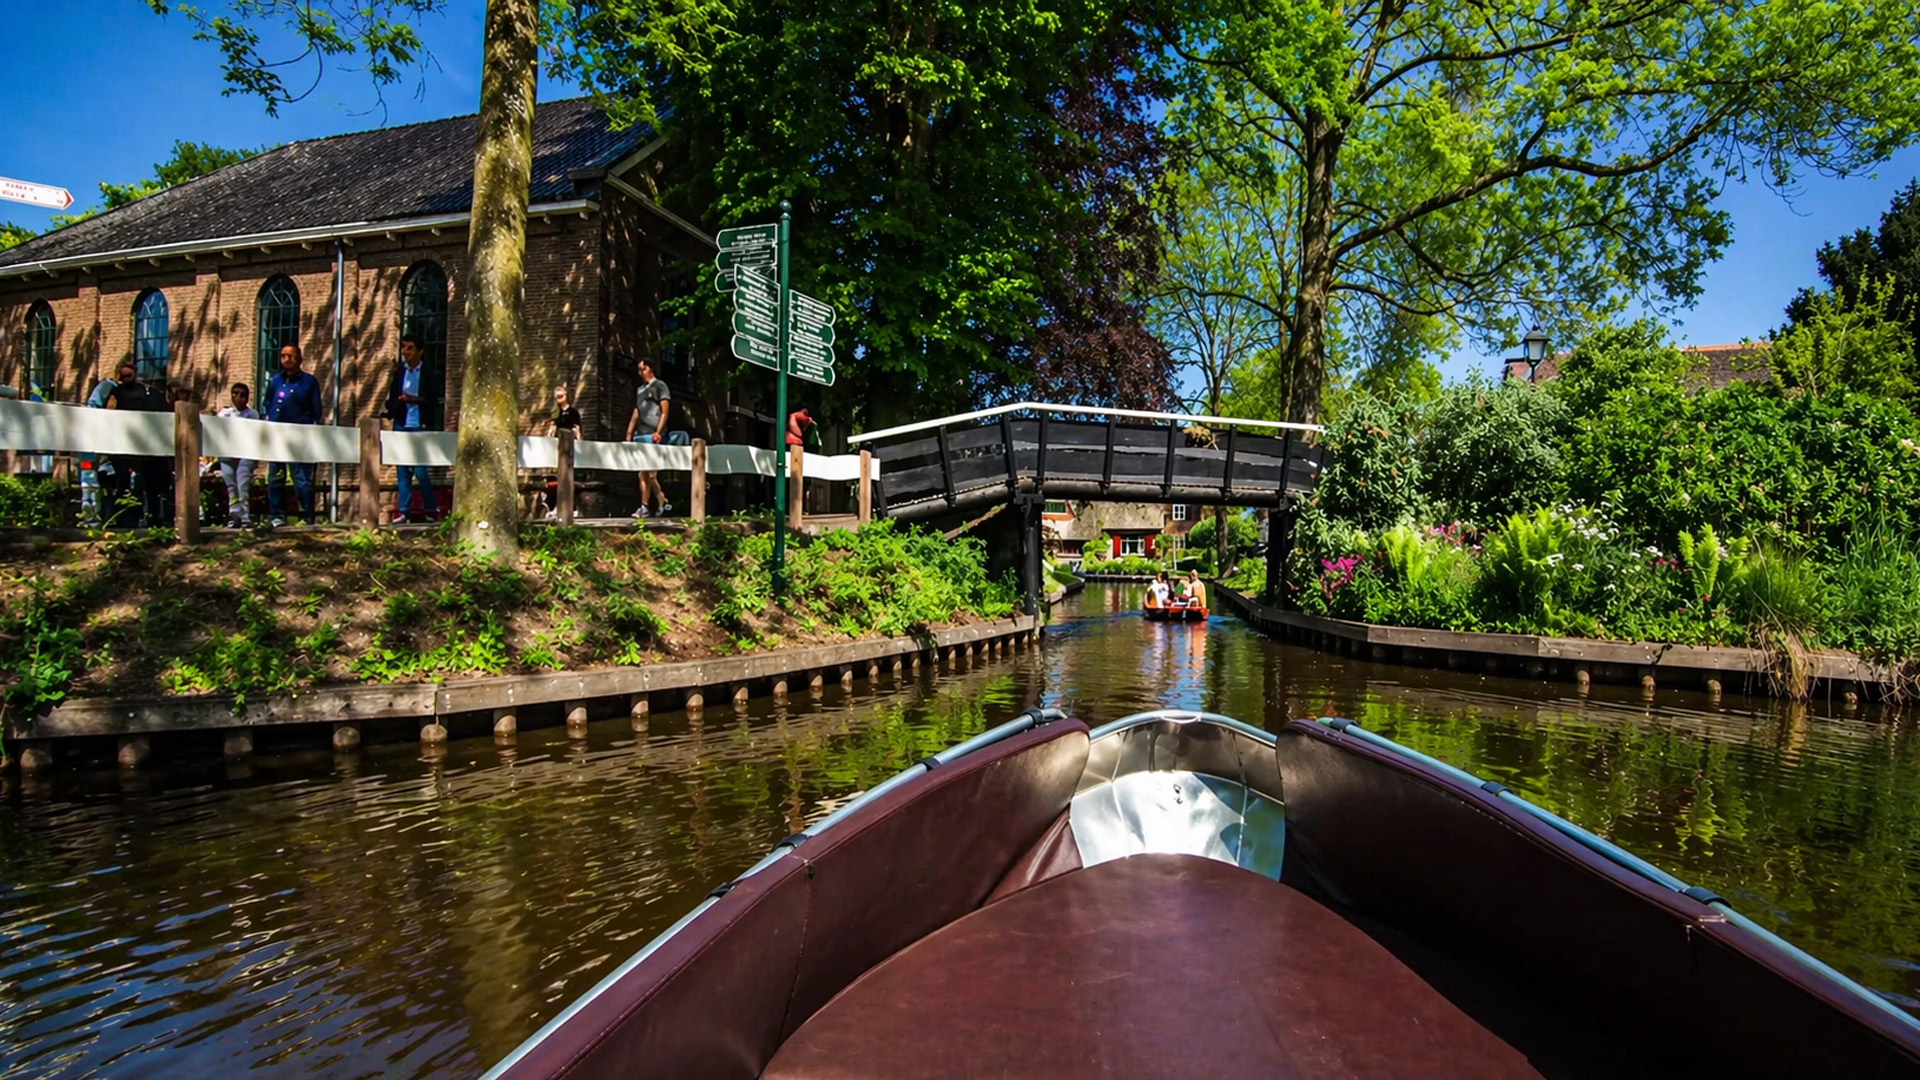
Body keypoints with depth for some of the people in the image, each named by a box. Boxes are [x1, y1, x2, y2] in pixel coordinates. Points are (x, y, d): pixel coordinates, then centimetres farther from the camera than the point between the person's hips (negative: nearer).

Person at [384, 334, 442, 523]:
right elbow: (390, 401, 9)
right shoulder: (398, 372, 10)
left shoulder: (428, 374, 0)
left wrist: (416, 400, -20)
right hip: (400, 425, 4)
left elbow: (431, 402, -4)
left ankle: (431, 509, 8)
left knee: (420, 469, -5)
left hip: (419, 426, -4)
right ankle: (403, 510, 10)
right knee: (402, 469, 6)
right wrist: (400, 400, -12)